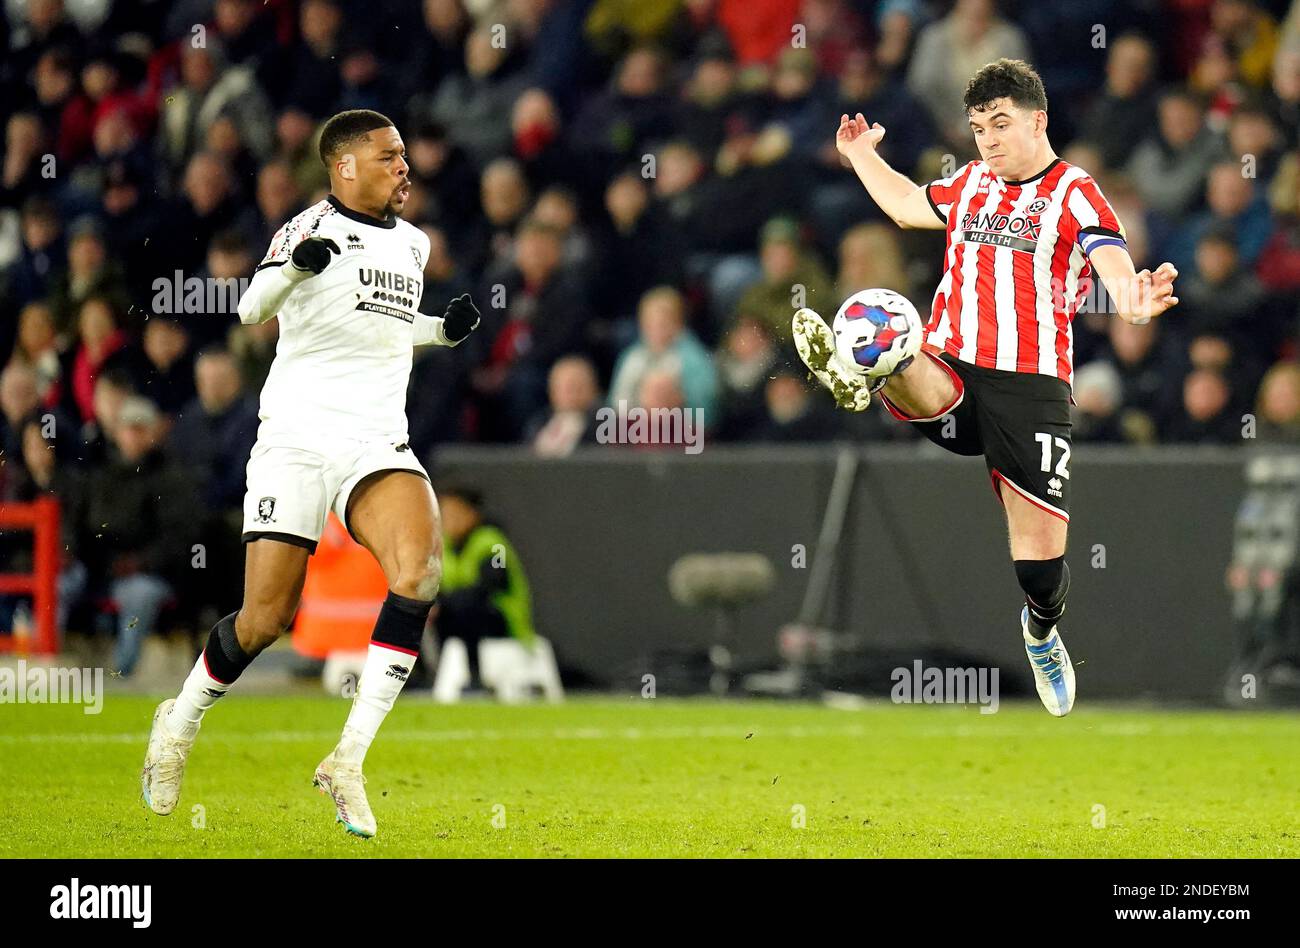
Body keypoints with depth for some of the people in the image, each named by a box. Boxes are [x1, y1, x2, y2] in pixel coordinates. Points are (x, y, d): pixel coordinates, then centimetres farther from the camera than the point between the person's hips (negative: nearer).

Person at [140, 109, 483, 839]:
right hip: (297, 442, -5)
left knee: (420, 571, -23)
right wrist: (294, 266, -36)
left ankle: (349, 760, -19)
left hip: (377, 445, 5)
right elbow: (251, 311, -17)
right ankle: (181, 722, 27)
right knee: (266, 620, -4)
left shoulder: (412, 243, 17)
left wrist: (444, 330, 14)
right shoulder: (315, 228, -4)